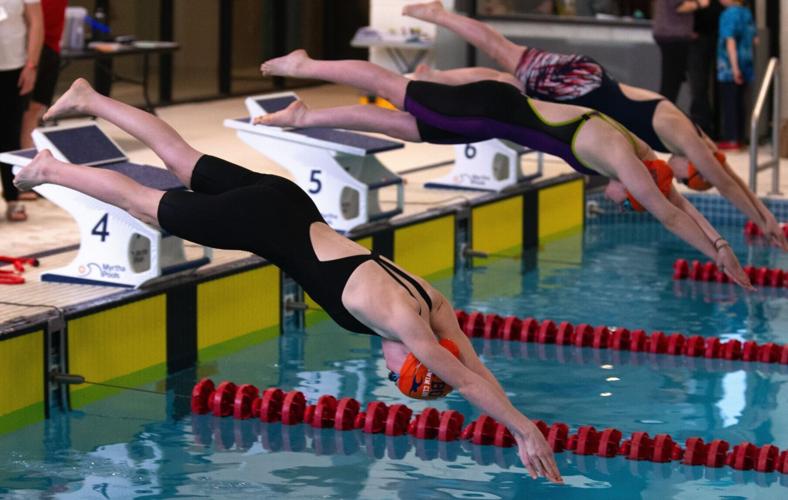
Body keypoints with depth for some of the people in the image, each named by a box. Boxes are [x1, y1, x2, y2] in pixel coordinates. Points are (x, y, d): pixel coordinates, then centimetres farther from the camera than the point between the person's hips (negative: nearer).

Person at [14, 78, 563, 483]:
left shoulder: (434, 304, -7)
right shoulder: (403, 321, -28)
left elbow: (476, 367, -1)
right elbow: (466, 380, -29)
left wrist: (521, 432, -4)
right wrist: (524, 429, -28)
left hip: (285, 202, 7)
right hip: (269, 225, -7)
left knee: (184, 162, 22)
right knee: (150, 204, 10)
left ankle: (89, 98, 38)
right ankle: (50, 169, 27)